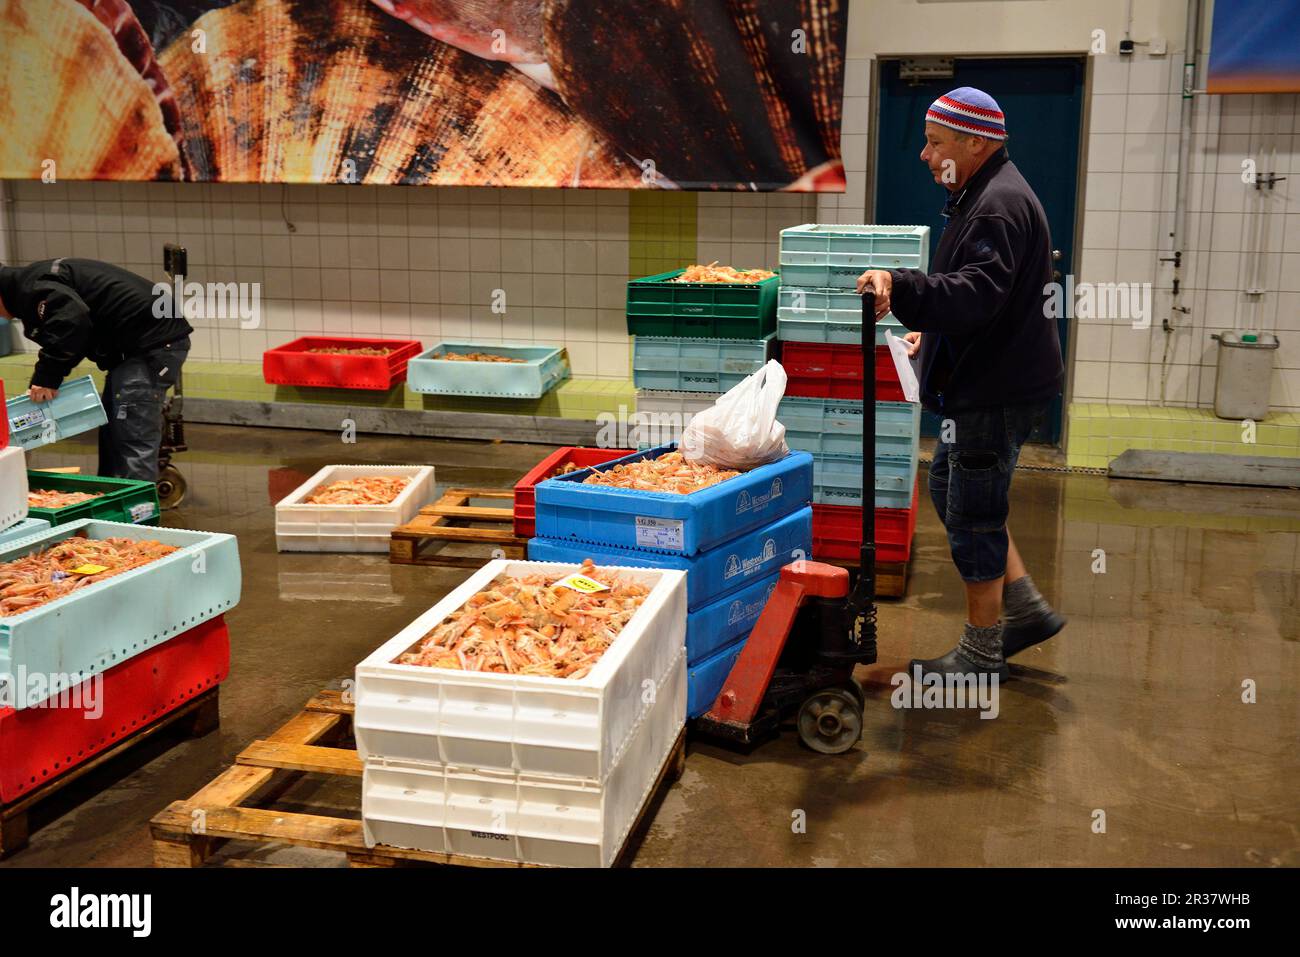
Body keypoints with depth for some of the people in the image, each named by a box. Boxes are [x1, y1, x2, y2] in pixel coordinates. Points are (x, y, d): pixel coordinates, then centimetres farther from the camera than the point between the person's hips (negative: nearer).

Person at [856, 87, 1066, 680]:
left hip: (996, 391, -11)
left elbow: (976, 296, -33)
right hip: (983, 381, 11)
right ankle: (1025, 609, 27)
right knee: (949, 489, 20)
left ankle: (981, 653, 13)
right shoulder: (985, 196, 16)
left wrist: (900, 288, -45)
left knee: (972, 517, -2)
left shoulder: (998, 207, -20)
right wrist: (933, 331, 25)